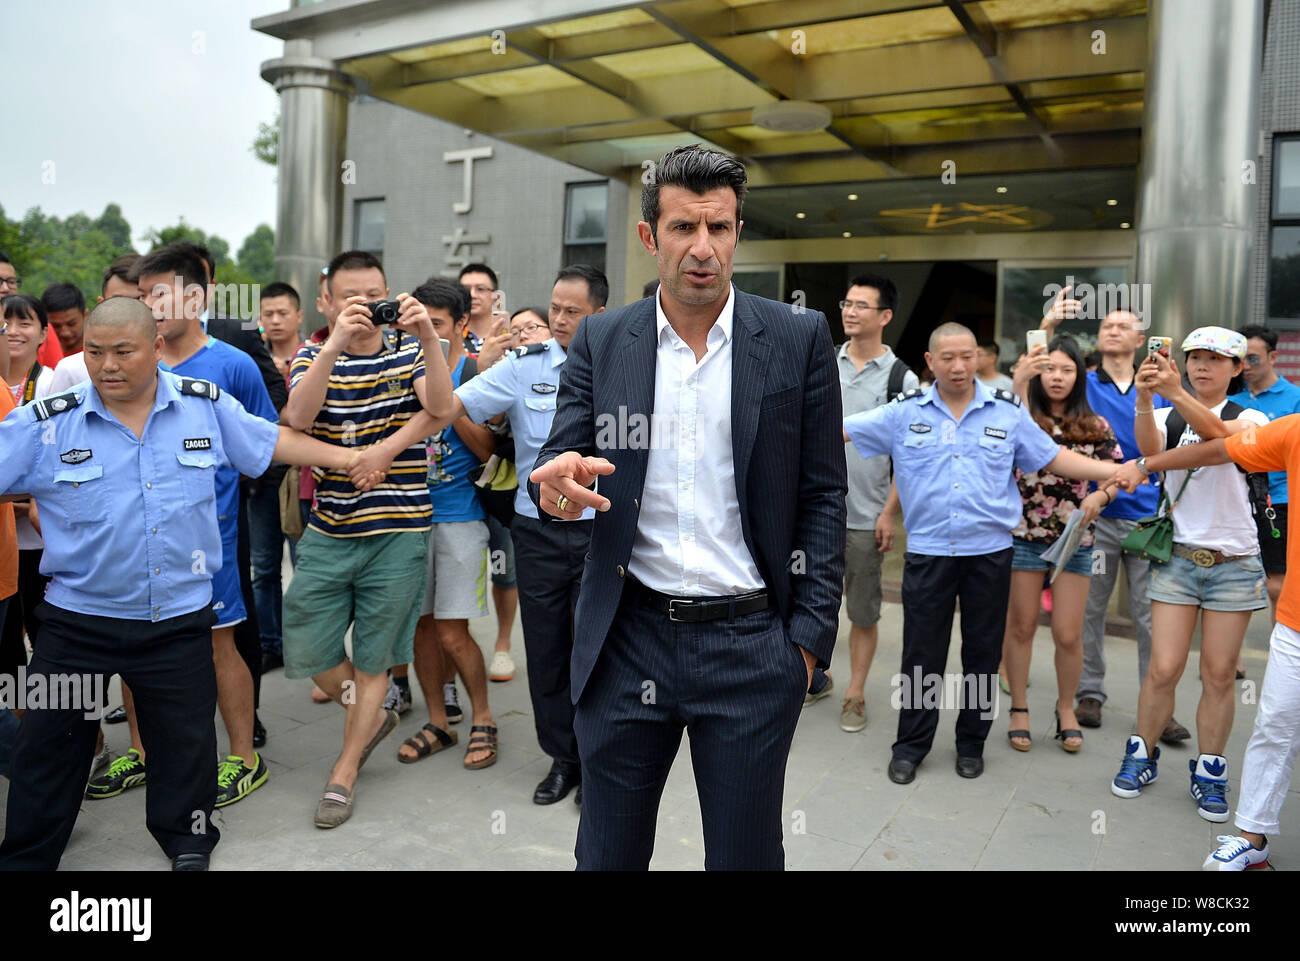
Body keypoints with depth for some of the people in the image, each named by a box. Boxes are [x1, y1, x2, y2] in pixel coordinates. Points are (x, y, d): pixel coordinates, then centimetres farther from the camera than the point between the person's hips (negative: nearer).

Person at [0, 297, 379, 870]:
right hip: (79, 620, 0)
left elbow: (271, 442, 8)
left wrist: (348, 458, 11)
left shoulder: (207, 406, -3)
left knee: (185, 744, 16)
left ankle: (187, 843, 39)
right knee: (47, 748, 14)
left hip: (180, 620, 1)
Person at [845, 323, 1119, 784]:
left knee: (983, 652, 11)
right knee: (921, 652, 5)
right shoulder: (905, 412, 1)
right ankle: (911, 745, 20)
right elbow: (840, 431, -1)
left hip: (989, 551, 1)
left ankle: (971, 743, 27)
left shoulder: (1008, 412, 4)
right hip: (927, 552, -1)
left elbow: (1053, 457, 8)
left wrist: (1114, 471, -2)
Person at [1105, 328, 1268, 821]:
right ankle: (1141, 756, 17)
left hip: (1234, 562, 0)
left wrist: (1176, 393, -42)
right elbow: (1150, 448, -19)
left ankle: (1208, 773, 19)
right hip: (1178, 556, 0)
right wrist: (1144, 401, -39)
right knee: (1163, 669, -2)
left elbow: (1221, 434, -24)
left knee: (1219, 674, 4)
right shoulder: (1166, 417, 5)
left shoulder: (1250, 418, 1)